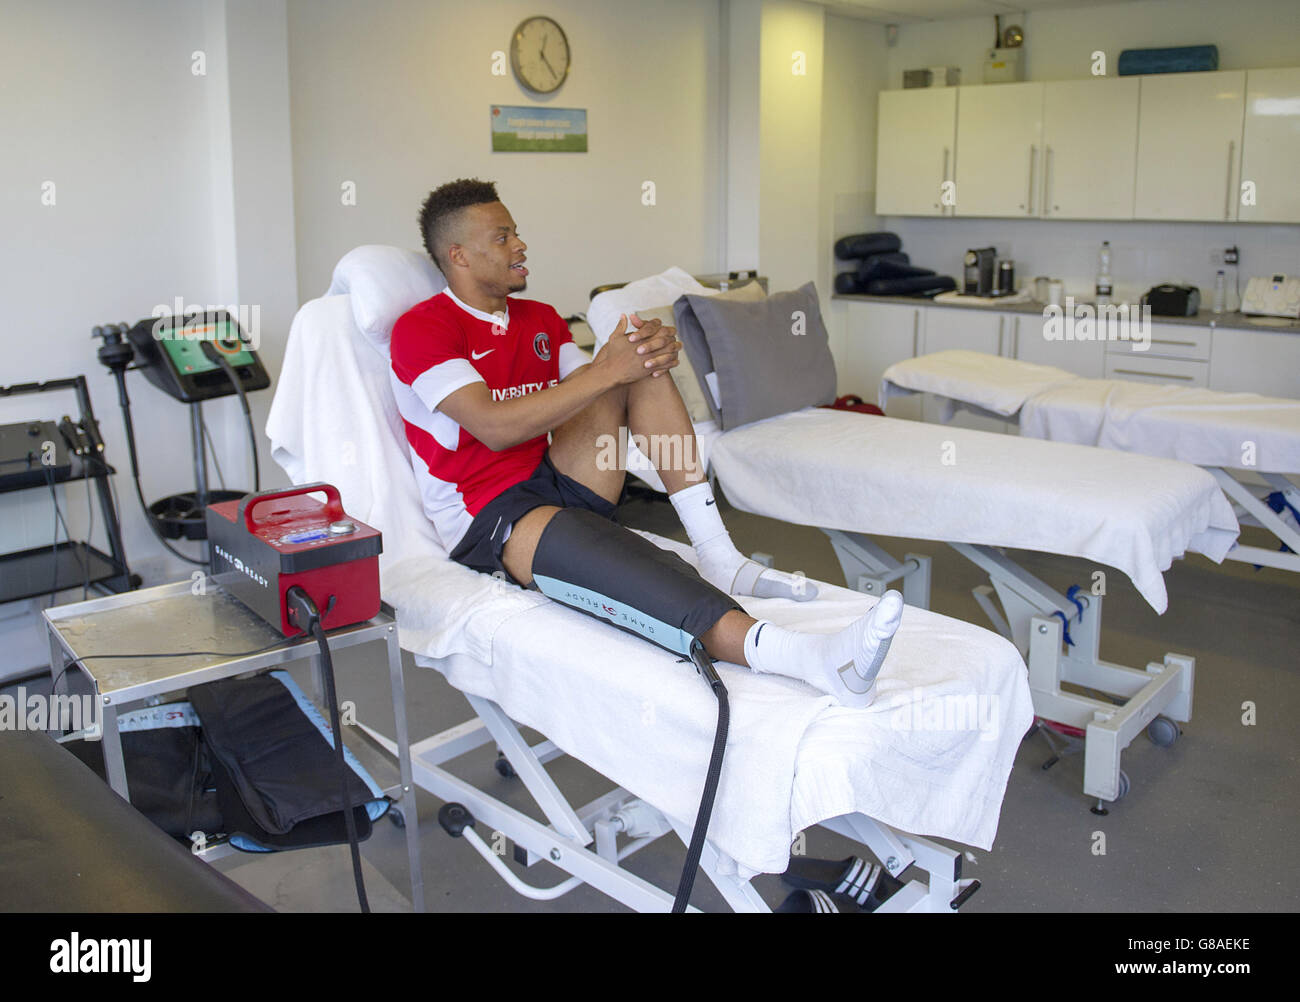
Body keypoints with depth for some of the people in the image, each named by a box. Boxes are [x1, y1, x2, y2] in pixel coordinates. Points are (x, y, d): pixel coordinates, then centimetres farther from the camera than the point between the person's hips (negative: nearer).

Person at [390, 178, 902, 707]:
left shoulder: (540, 320, 18)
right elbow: (494, 427, -20)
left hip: (560, 482, 7)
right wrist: (608, 368, -21)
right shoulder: (421, 328, -5)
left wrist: (655, 351, -12)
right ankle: (799, 654, -61)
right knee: (596, 546, -39)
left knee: (640, 351, -9)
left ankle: (718, 555, -20)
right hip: (485, 516, -7)